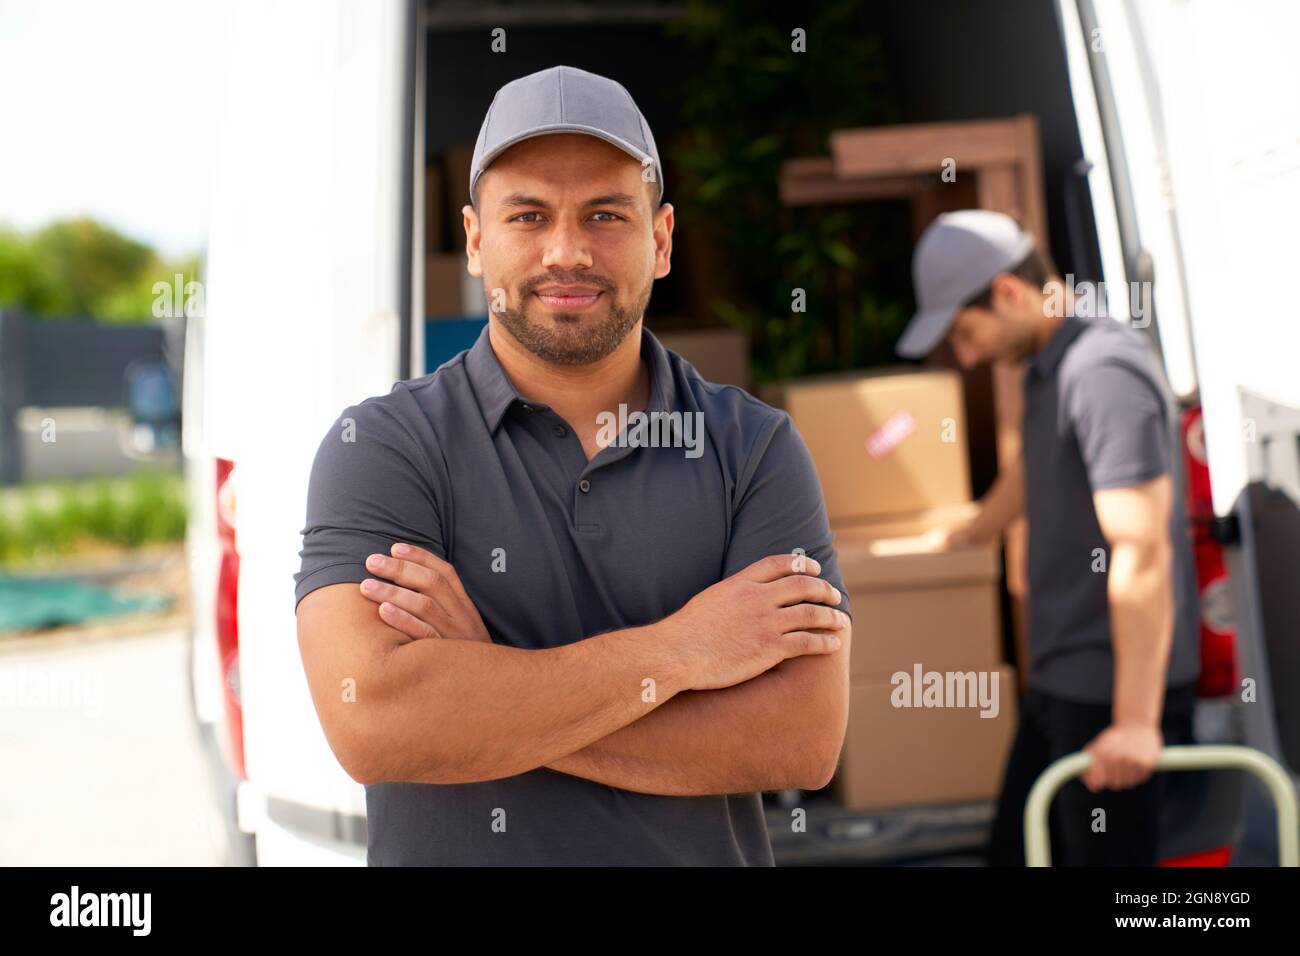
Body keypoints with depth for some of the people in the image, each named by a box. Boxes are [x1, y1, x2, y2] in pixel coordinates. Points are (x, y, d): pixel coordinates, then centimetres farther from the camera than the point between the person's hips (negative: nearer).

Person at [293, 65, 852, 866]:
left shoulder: (756, 447, -7)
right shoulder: (381, 445, -11)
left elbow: (805, 738, -17)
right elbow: (373, 726, -24)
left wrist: (485, 695, -22)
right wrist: (674, 650, -21)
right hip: (445, 848, -1)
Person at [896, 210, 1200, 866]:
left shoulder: (1105, 372, -20)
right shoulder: (1047, 367, 11)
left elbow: (1142, 552, -25)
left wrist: (1137, 720, -25)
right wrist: (968, 535, 44)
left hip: (1115, 692, -10)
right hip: (1062, 683, 10)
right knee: (1014, 850, 16)